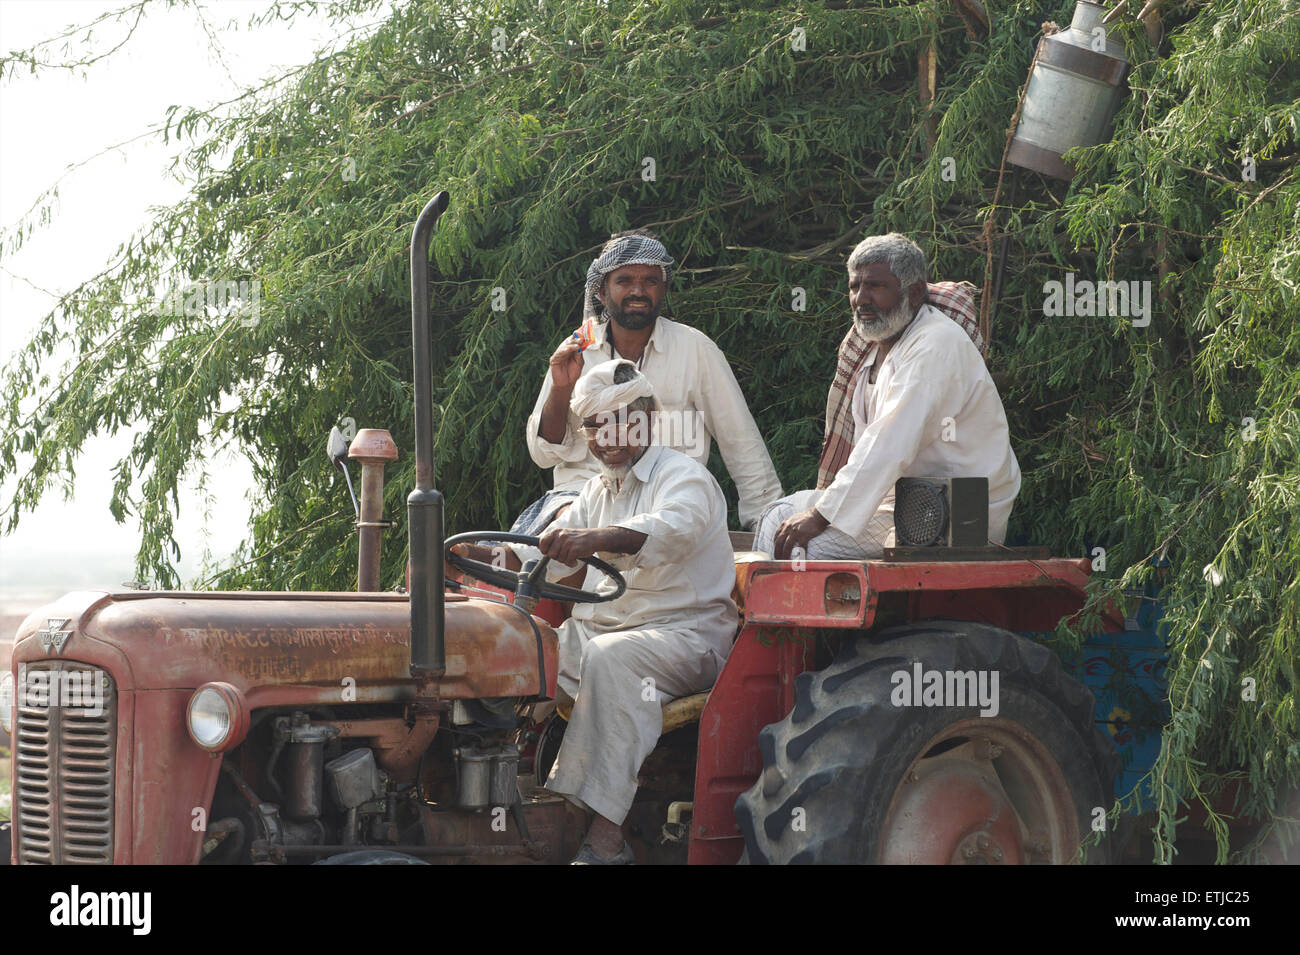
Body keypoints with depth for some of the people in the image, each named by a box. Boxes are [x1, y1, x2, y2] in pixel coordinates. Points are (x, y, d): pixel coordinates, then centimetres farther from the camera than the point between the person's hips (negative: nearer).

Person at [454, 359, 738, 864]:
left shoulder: (684, 476, -6)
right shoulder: (597, 491, 21)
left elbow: (672, 530, -30)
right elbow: (544, 555, 15)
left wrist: (596, 539, -48)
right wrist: (484, 556, -7)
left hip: (685, 634, -8)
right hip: (597, 628, 8)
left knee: (609, 658, -38)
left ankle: (604, 835, -43)